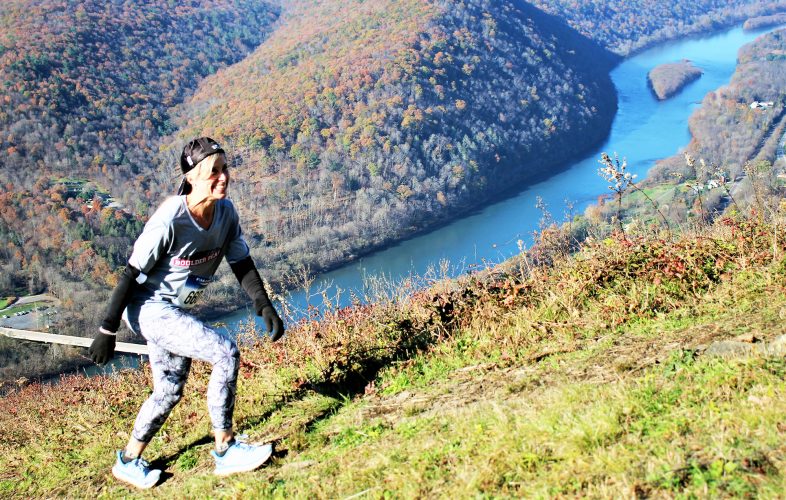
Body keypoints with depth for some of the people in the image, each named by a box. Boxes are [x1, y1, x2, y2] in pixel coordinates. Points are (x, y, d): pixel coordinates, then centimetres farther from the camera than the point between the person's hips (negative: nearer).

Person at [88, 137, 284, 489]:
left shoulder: (225, 212, -6)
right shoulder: (169, 220, -26)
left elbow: (242, 264, 0)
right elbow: (132, 273, -21)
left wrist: (264, 307, -13)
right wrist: (107, 330, -18)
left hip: (177, 313, 8)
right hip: (149, 309, -8)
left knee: (170, 391, 17)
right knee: (226, 351, -21)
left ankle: (129, 462, 38)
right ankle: (225, 451, -8)